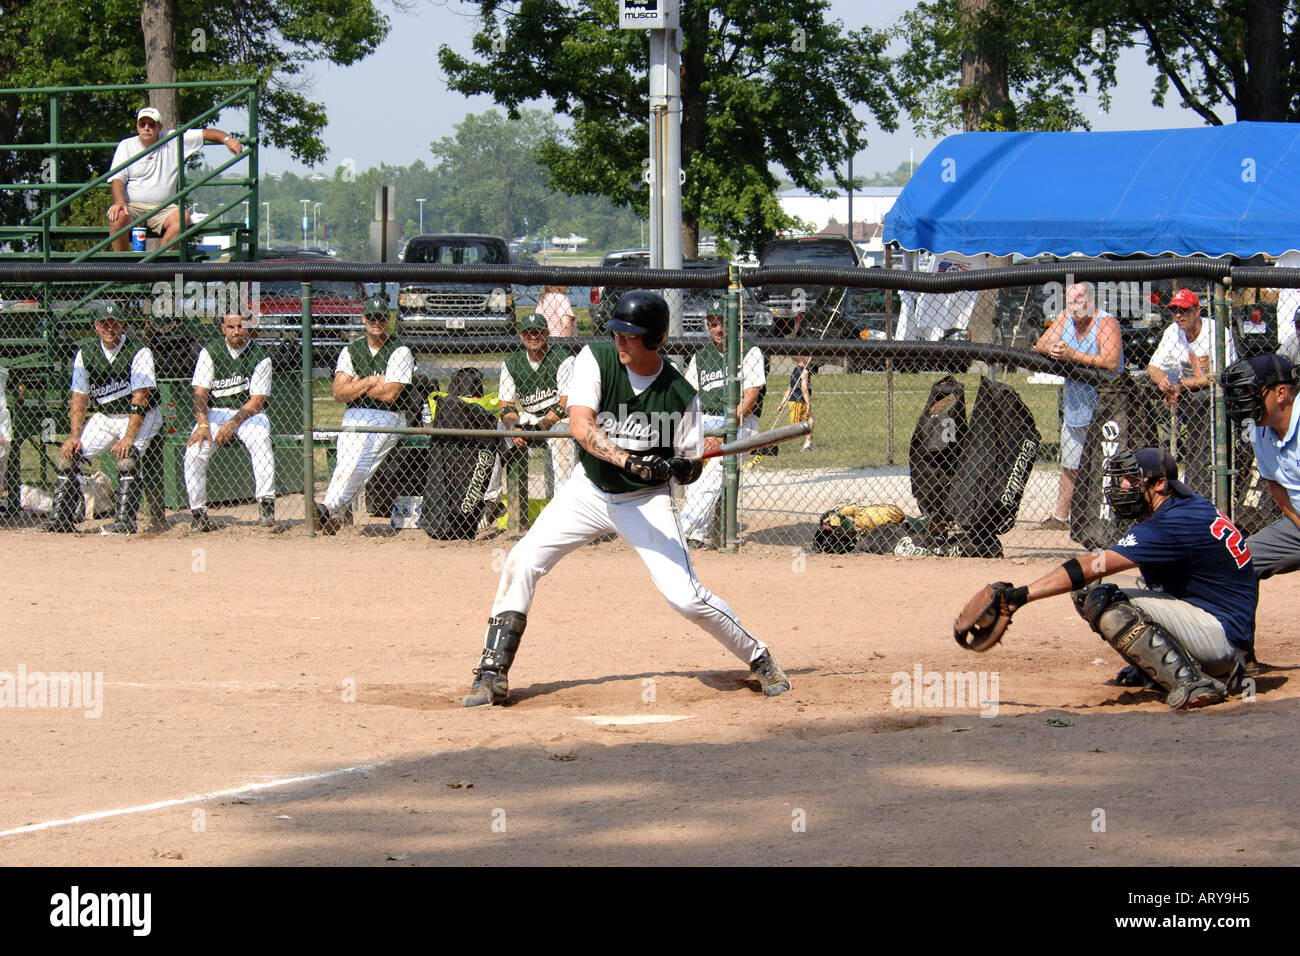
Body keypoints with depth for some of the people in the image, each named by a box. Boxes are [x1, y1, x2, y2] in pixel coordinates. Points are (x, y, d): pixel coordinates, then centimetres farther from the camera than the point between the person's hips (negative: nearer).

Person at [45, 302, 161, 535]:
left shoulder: (139, 352, -17)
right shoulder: (86, 354, -1)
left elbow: (140, 400, -23)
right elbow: (79, 399, 1)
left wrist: (128, 438, -31)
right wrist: (74, 436, -11)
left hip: (141, 417, -5)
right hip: (104, 417, 5)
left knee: (126, 459, -30)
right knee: (69, 455, -7)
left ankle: (126, 521, -26)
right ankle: (62, 519, 1)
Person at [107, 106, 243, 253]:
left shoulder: (173, 141, 10)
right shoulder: (126, 146, 9)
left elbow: (204, 134, 11)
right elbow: (117, 178, -1)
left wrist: (227, 139, -8)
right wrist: (119, 202, -20)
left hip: (162, 207, 1)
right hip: (132, 205, -1)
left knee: (182, 217, -31)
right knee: (118, 217, -35)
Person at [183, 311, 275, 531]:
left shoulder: (260, 358, -6)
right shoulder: (210, 352, -1)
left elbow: (256, 401, -10)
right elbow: (200, 393, -4)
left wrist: (232, 424, -23)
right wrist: (203, 425, -21)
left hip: (249, 413, -1)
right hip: (214, 412, 1)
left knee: (261, 443, -32)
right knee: (194, 451, -23)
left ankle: (266, 505, -30)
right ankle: (198, 512, -12)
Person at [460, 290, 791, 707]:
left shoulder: (681, 395, -16)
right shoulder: (596, 360, -15)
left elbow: (690, 466, -4)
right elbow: (580, 425, -28)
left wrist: (681, 467, -29)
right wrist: (626, 461, -42)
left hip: (646, 501, -2)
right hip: (589, 490, 2)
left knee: (685, 597, -12)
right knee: (522, 563, -11)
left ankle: (759, 659, 11)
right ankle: (493, 675, -3)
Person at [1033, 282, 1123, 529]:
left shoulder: (1106, 323, -14)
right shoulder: (1065, 318, 6)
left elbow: (1111, 362, -26)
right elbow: (1040, 345, 3)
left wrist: (1072, 355, -26)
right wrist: (1052, 348, -21)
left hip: (1104, 410, -7)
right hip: (1073, 409, 7)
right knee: (1069, 467, 17)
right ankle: (1060, 517, 27)